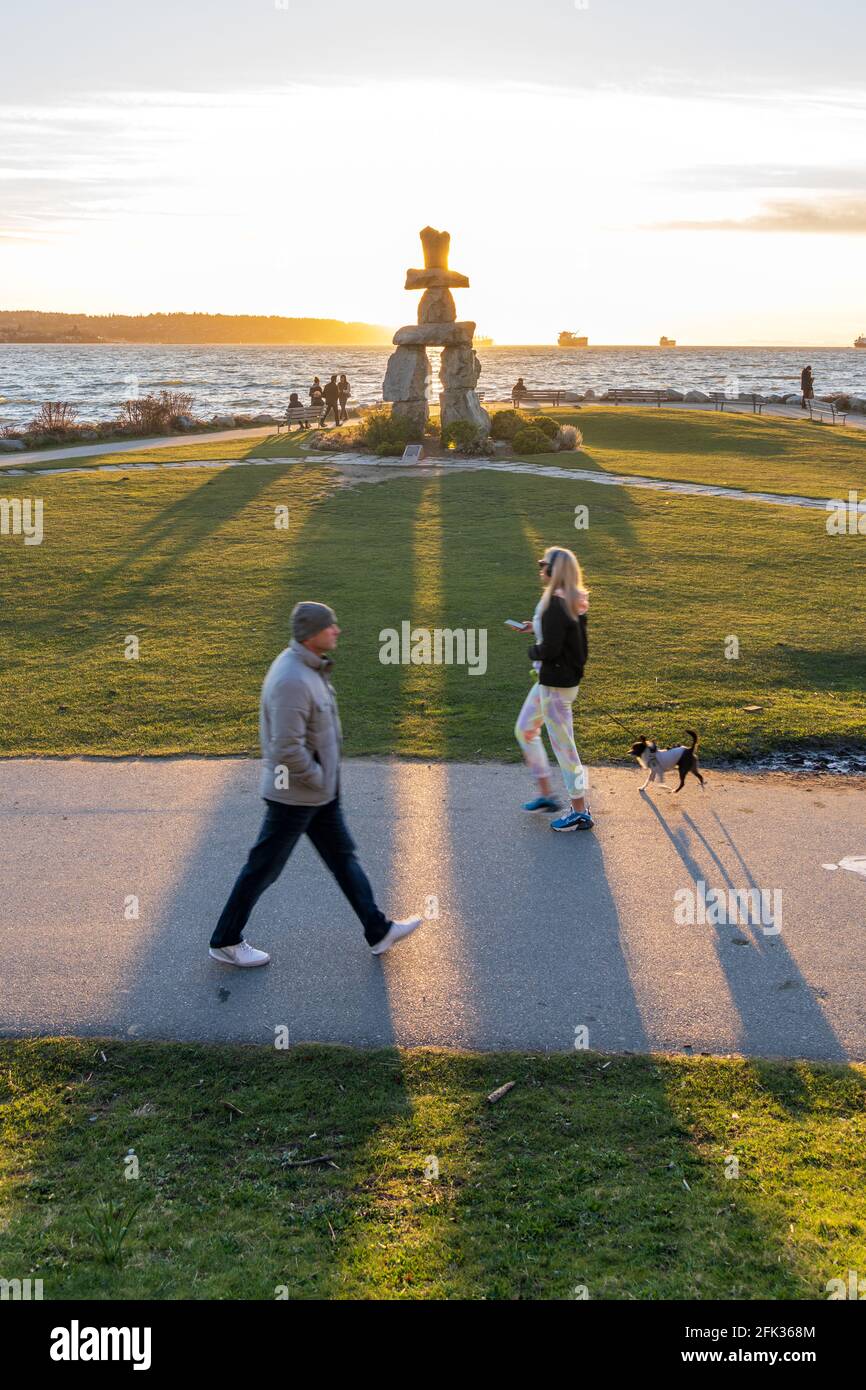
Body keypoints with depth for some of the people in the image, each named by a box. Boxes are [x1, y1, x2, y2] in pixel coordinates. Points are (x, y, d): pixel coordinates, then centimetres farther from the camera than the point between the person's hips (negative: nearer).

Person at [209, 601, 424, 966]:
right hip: (296, 794, -10)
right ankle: (226, 941, 21)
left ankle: (379, 932, 26)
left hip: (320, 791, 10)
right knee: (264, 868, 5)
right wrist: (318, 779, -17)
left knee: (343, 855, 16)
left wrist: (326, 778, 14)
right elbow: (288, 750, -32)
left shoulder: (309, 667, 3)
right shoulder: (293, 680, -29)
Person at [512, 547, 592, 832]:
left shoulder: (555, 605, -24)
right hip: (549, 681, 11)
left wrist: (533, 651, -7)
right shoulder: (572, 601, 5)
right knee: (524, 730, 22)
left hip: (557, 685, -11)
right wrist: (536, 628, 14)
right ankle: (545, 794, 31)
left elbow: (550, 650, -27)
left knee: (563, 746, 0)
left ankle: (580, 813, 11)